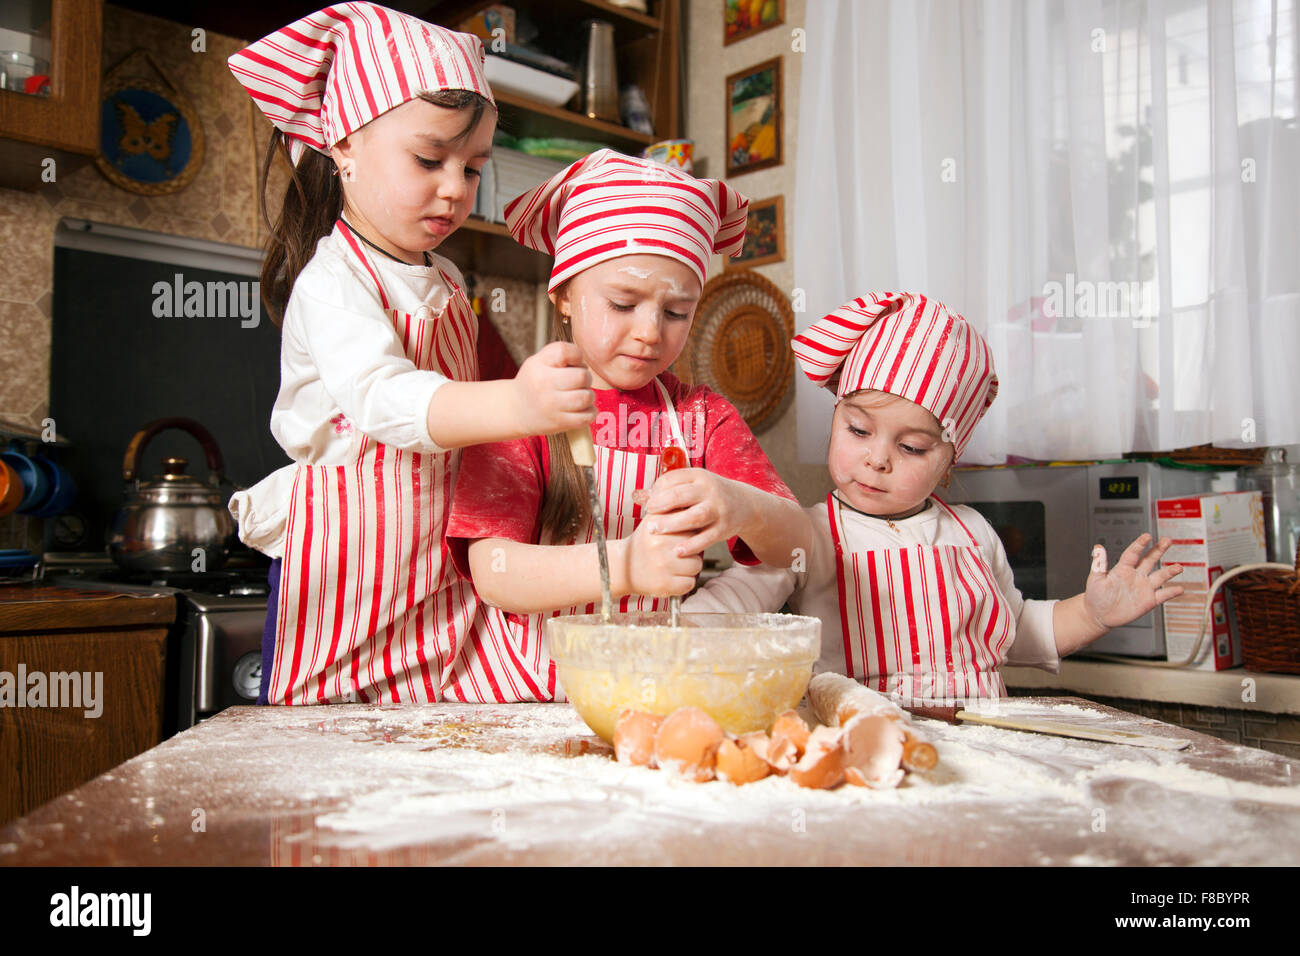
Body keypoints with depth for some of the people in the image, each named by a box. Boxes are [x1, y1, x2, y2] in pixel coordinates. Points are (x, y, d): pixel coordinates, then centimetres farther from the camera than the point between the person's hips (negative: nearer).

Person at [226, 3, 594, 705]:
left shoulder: (445, 283, 11)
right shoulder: (331, 283, -16)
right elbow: (381, 398, -36)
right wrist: (513, 404, -52)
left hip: (437, 564, 7)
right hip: (343, 575, -7)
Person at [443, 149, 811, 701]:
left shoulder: (703, 417, 7)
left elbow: (796, 545, -4)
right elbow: (492, 572, -15)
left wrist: (741, 508, -28)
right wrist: (623, 566, -33)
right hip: (518, 690, -2)